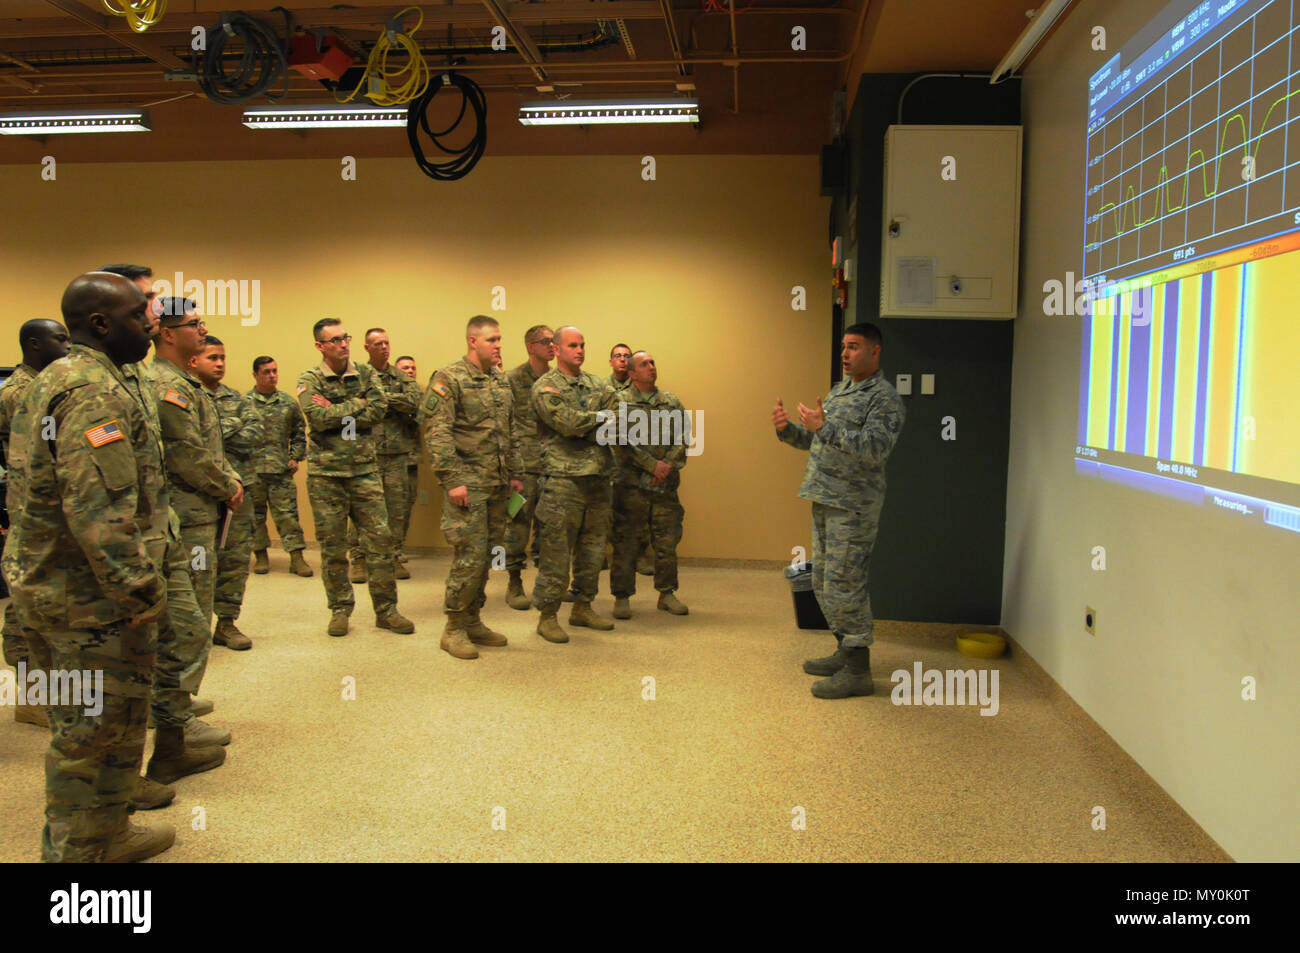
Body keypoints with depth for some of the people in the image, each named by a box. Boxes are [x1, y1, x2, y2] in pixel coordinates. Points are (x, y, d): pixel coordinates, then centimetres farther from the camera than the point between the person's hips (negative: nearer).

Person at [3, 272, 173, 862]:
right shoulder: (96, 391, -20)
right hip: (93, 593, -11)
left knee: (84, 724, 20)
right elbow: (100, 511, -29)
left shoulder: (53, 380, 15)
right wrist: (142, 592, -24)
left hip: (56, 584, 11)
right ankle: (78, 852, 13)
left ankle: (106, 834, 34)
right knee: (97, 729, 1)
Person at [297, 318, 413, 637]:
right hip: (325, 473, -2)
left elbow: (378, 411, -9)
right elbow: (318, 418, -18)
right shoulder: (310, 380, -1)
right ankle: (340, 610, 20)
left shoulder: (366, 374, 7)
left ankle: (386, 610, 11)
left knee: (380, 538, 1)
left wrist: (335, 412, -13)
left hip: (364, 470, 2)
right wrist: (356, 404, -11)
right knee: (332, 546, 6)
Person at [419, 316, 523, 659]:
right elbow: (436, 433, -14)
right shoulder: (449, 379, -8)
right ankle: (454, 629, 5)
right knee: (469, 556, -8)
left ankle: (472, 621, 22)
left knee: (486, 555, 11)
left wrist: (516, 473, 17)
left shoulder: (501, 381, 15)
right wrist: (452, 480, -19)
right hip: (468, 483, -7)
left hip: (498, 484, 7)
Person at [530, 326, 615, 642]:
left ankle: (583, 607, 26)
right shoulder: (545, 387, -3)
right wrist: (601, 417, -5)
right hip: (564, 479, -6)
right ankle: (547, 616, 7)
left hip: (599, 477, 6)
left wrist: (583, 427, -7)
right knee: (557, 551, -4)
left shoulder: (595, 383, 17)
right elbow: (567, 423, -17)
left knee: (593, 548, 12)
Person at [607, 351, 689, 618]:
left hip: (665, 485, 4)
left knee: (667, 540, 9)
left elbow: (683, 437, 6)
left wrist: (668, 464, -10)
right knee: (626, 541, 1)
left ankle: (667, 593, 22)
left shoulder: (672, 402, 13)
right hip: (631, 484, -4)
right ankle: (622, 596, 11)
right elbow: (623, 441, -10)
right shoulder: (620, 401, 0)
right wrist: (653, 465, -15)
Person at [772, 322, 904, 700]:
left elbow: (875, 448, -24)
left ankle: (858, 671, 0)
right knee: (823, 581, 15)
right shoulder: (838, 390, 18)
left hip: (854, 505, -9)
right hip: (824, 501, 9)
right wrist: (786, 428, 4)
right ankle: (845, 651, 29)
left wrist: (824, 428, -27)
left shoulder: (884, 397, -10)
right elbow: (814, 440, 23)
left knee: (844, 585, -8)